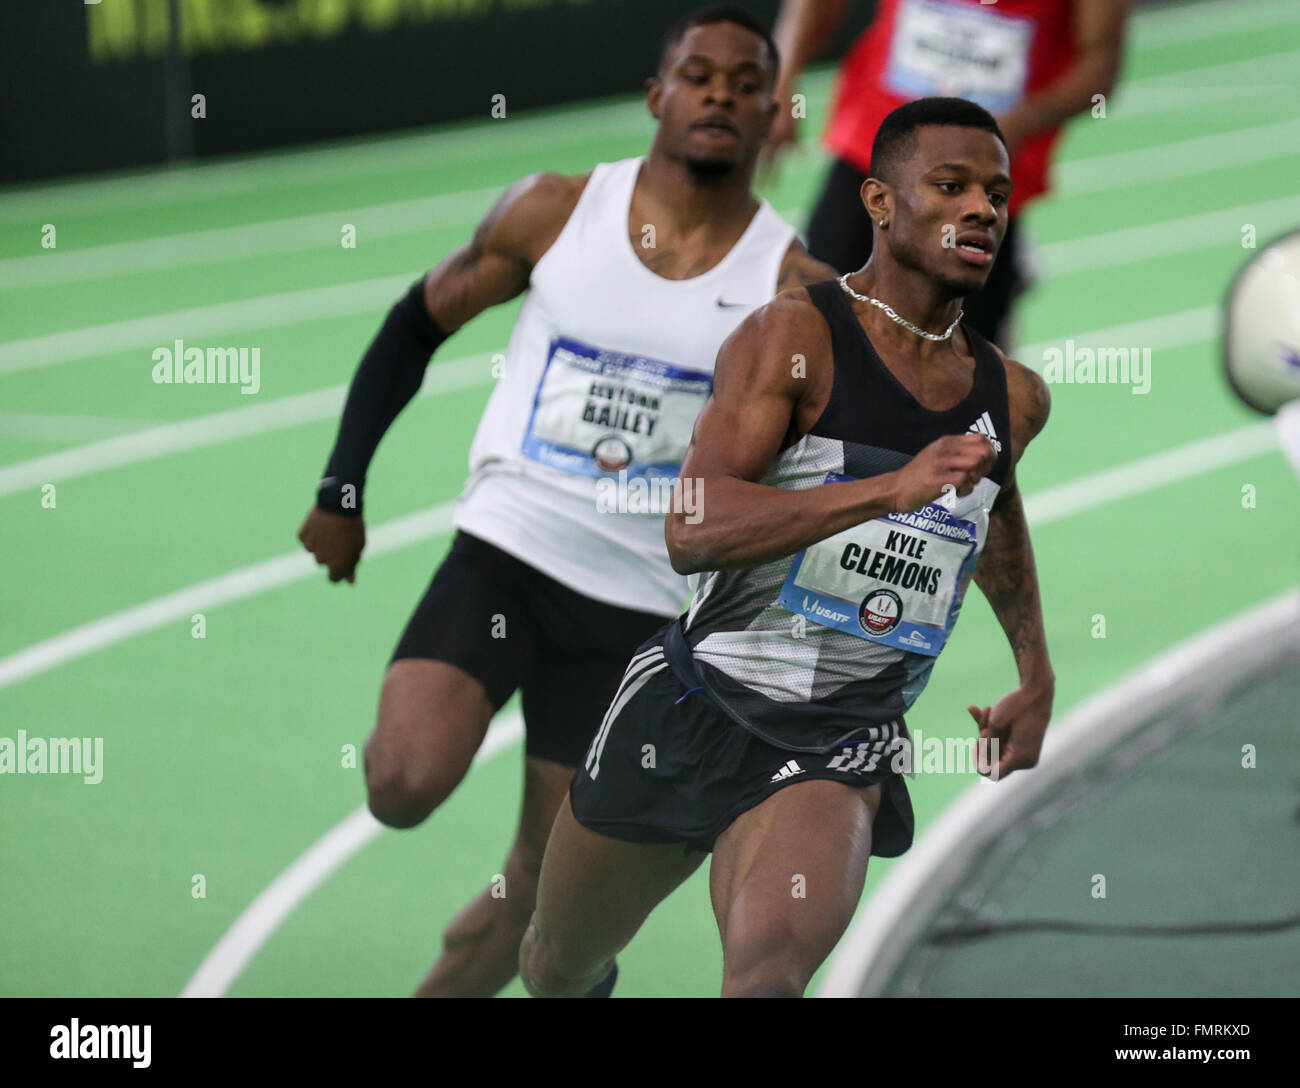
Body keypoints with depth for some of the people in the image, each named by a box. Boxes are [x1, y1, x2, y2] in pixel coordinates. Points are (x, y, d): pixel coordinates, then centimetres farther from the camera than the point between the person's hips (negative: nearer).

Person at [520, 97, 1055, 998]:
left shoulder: (1013, 398, 4)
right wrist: (892, 490, -35)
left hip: (845, 741, 2)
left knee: (773, 969, -30)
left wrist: (1036, 673, 25)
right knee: (559, 966, 21)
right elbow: (691, 532, -27)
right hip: (697, 701, -1)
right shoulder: (794, 336, -13)